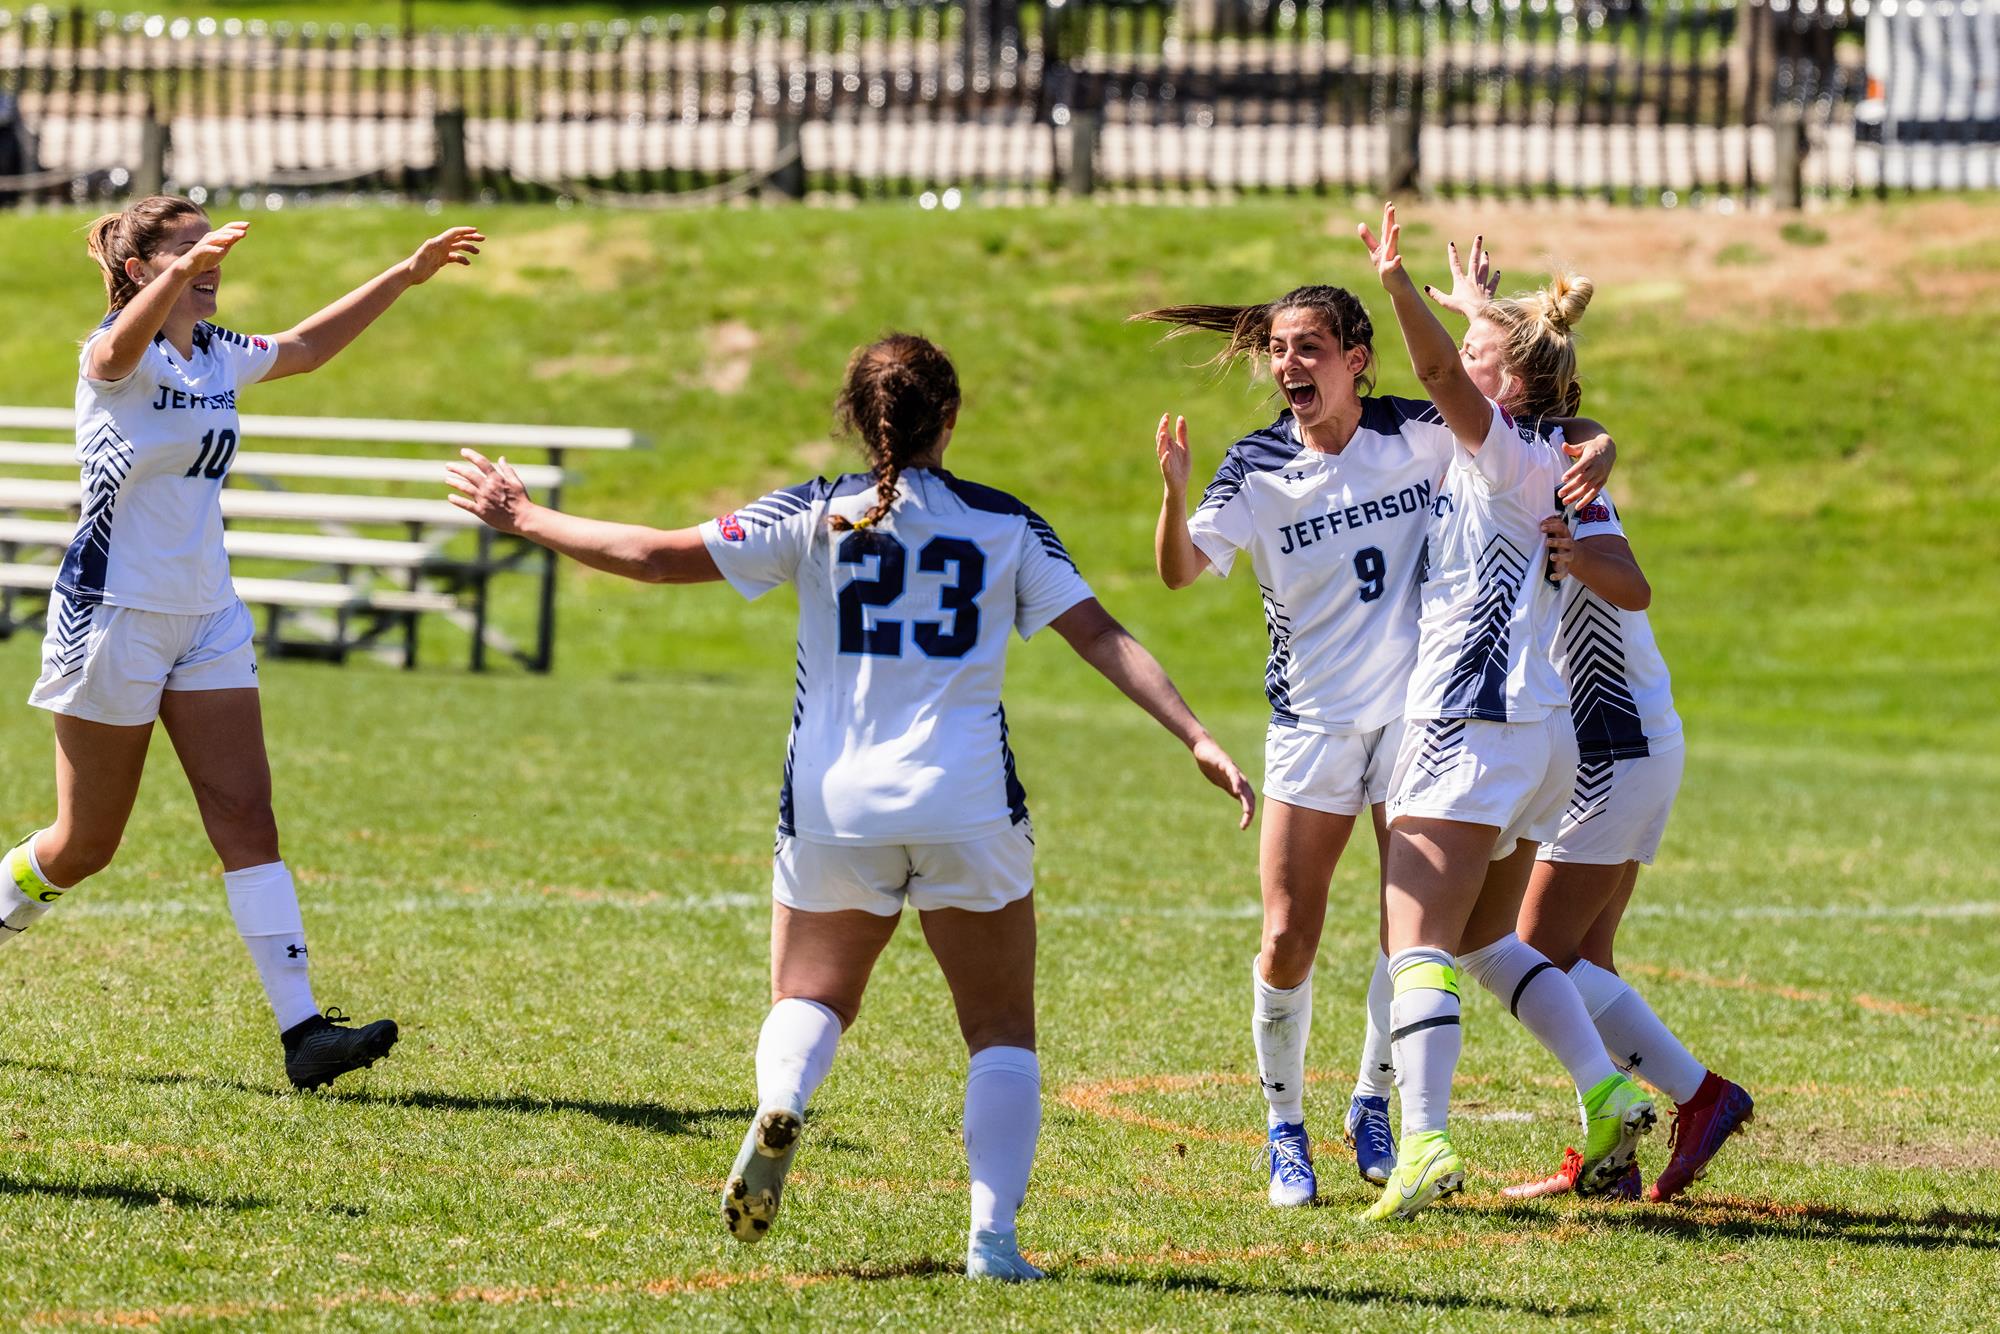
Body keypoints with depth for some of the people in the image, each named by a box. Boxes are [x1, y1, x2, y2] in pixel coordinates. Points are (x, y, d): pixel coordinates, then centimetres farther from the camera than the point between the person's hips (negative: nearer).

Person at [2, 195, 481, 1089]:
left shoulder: (218, 357, 8)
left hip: (206, 616, 6)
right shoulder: (116, 358, -14)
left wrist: (406, 276, 27)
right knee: (86, 844, 1)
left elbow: (306, 346, 28)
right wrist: (187, 268, -61)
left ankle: (302, 1031, -13)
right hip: (113, 613, -6)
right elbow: (123, 344, -41)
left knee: (246, 816, -6)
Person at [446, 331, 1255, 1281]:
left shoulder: (814, 516, 1)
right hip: (969, 808, -1)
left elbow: (657, 556, -1)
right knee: (1003, 1032, 10)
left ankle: (780, 1101, -13)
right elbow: (1103, 636, -2)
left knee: (809, 999, 21)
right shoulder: (1006, 524, 4)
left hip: (835, 807, 1)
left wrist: (524, 518, 10)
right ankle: (993, 1236, -7)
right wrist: (1198, 739, -2)